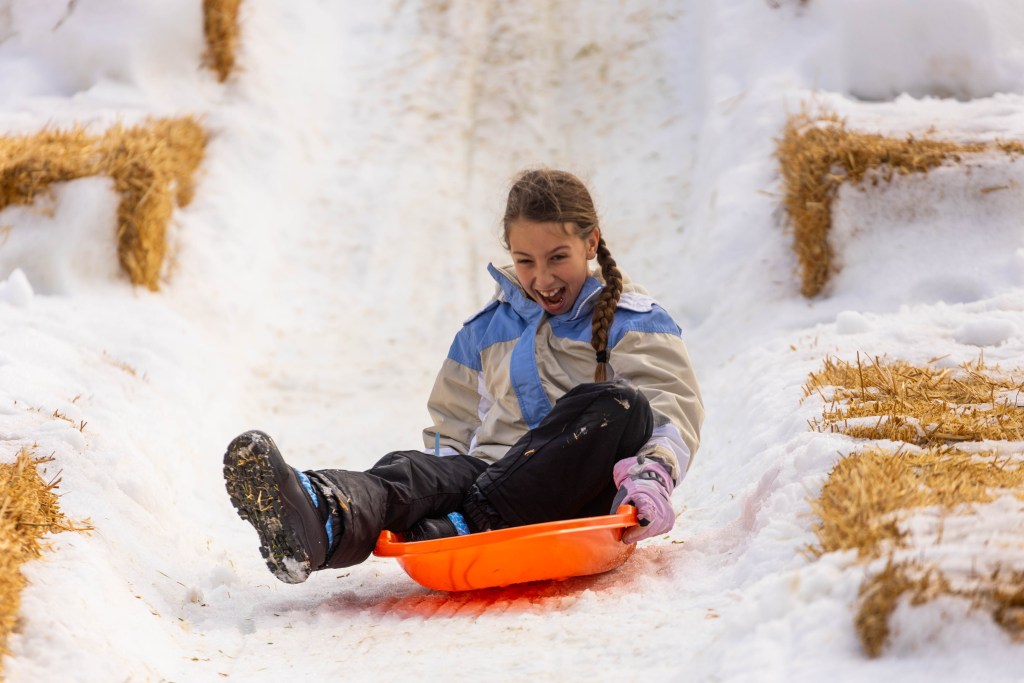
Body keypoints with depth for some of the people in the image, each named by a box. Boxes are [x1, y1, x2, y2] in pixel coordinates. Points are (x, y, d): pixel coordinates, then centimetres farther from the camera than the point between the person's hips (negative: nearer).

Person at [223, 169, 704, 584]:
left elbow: (671, 414, -4)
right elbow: (454, 427, 28)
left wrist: (652, 478, -26)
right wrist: (444, 480, 5)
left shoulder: (635, 324, 9)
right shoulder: (487, 331, 23)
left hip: (580, 496, -3)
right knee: (416, 470, -29)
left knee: (618, 404, -33)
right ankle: (326, 524, -68)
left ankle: (470, 526, -45)